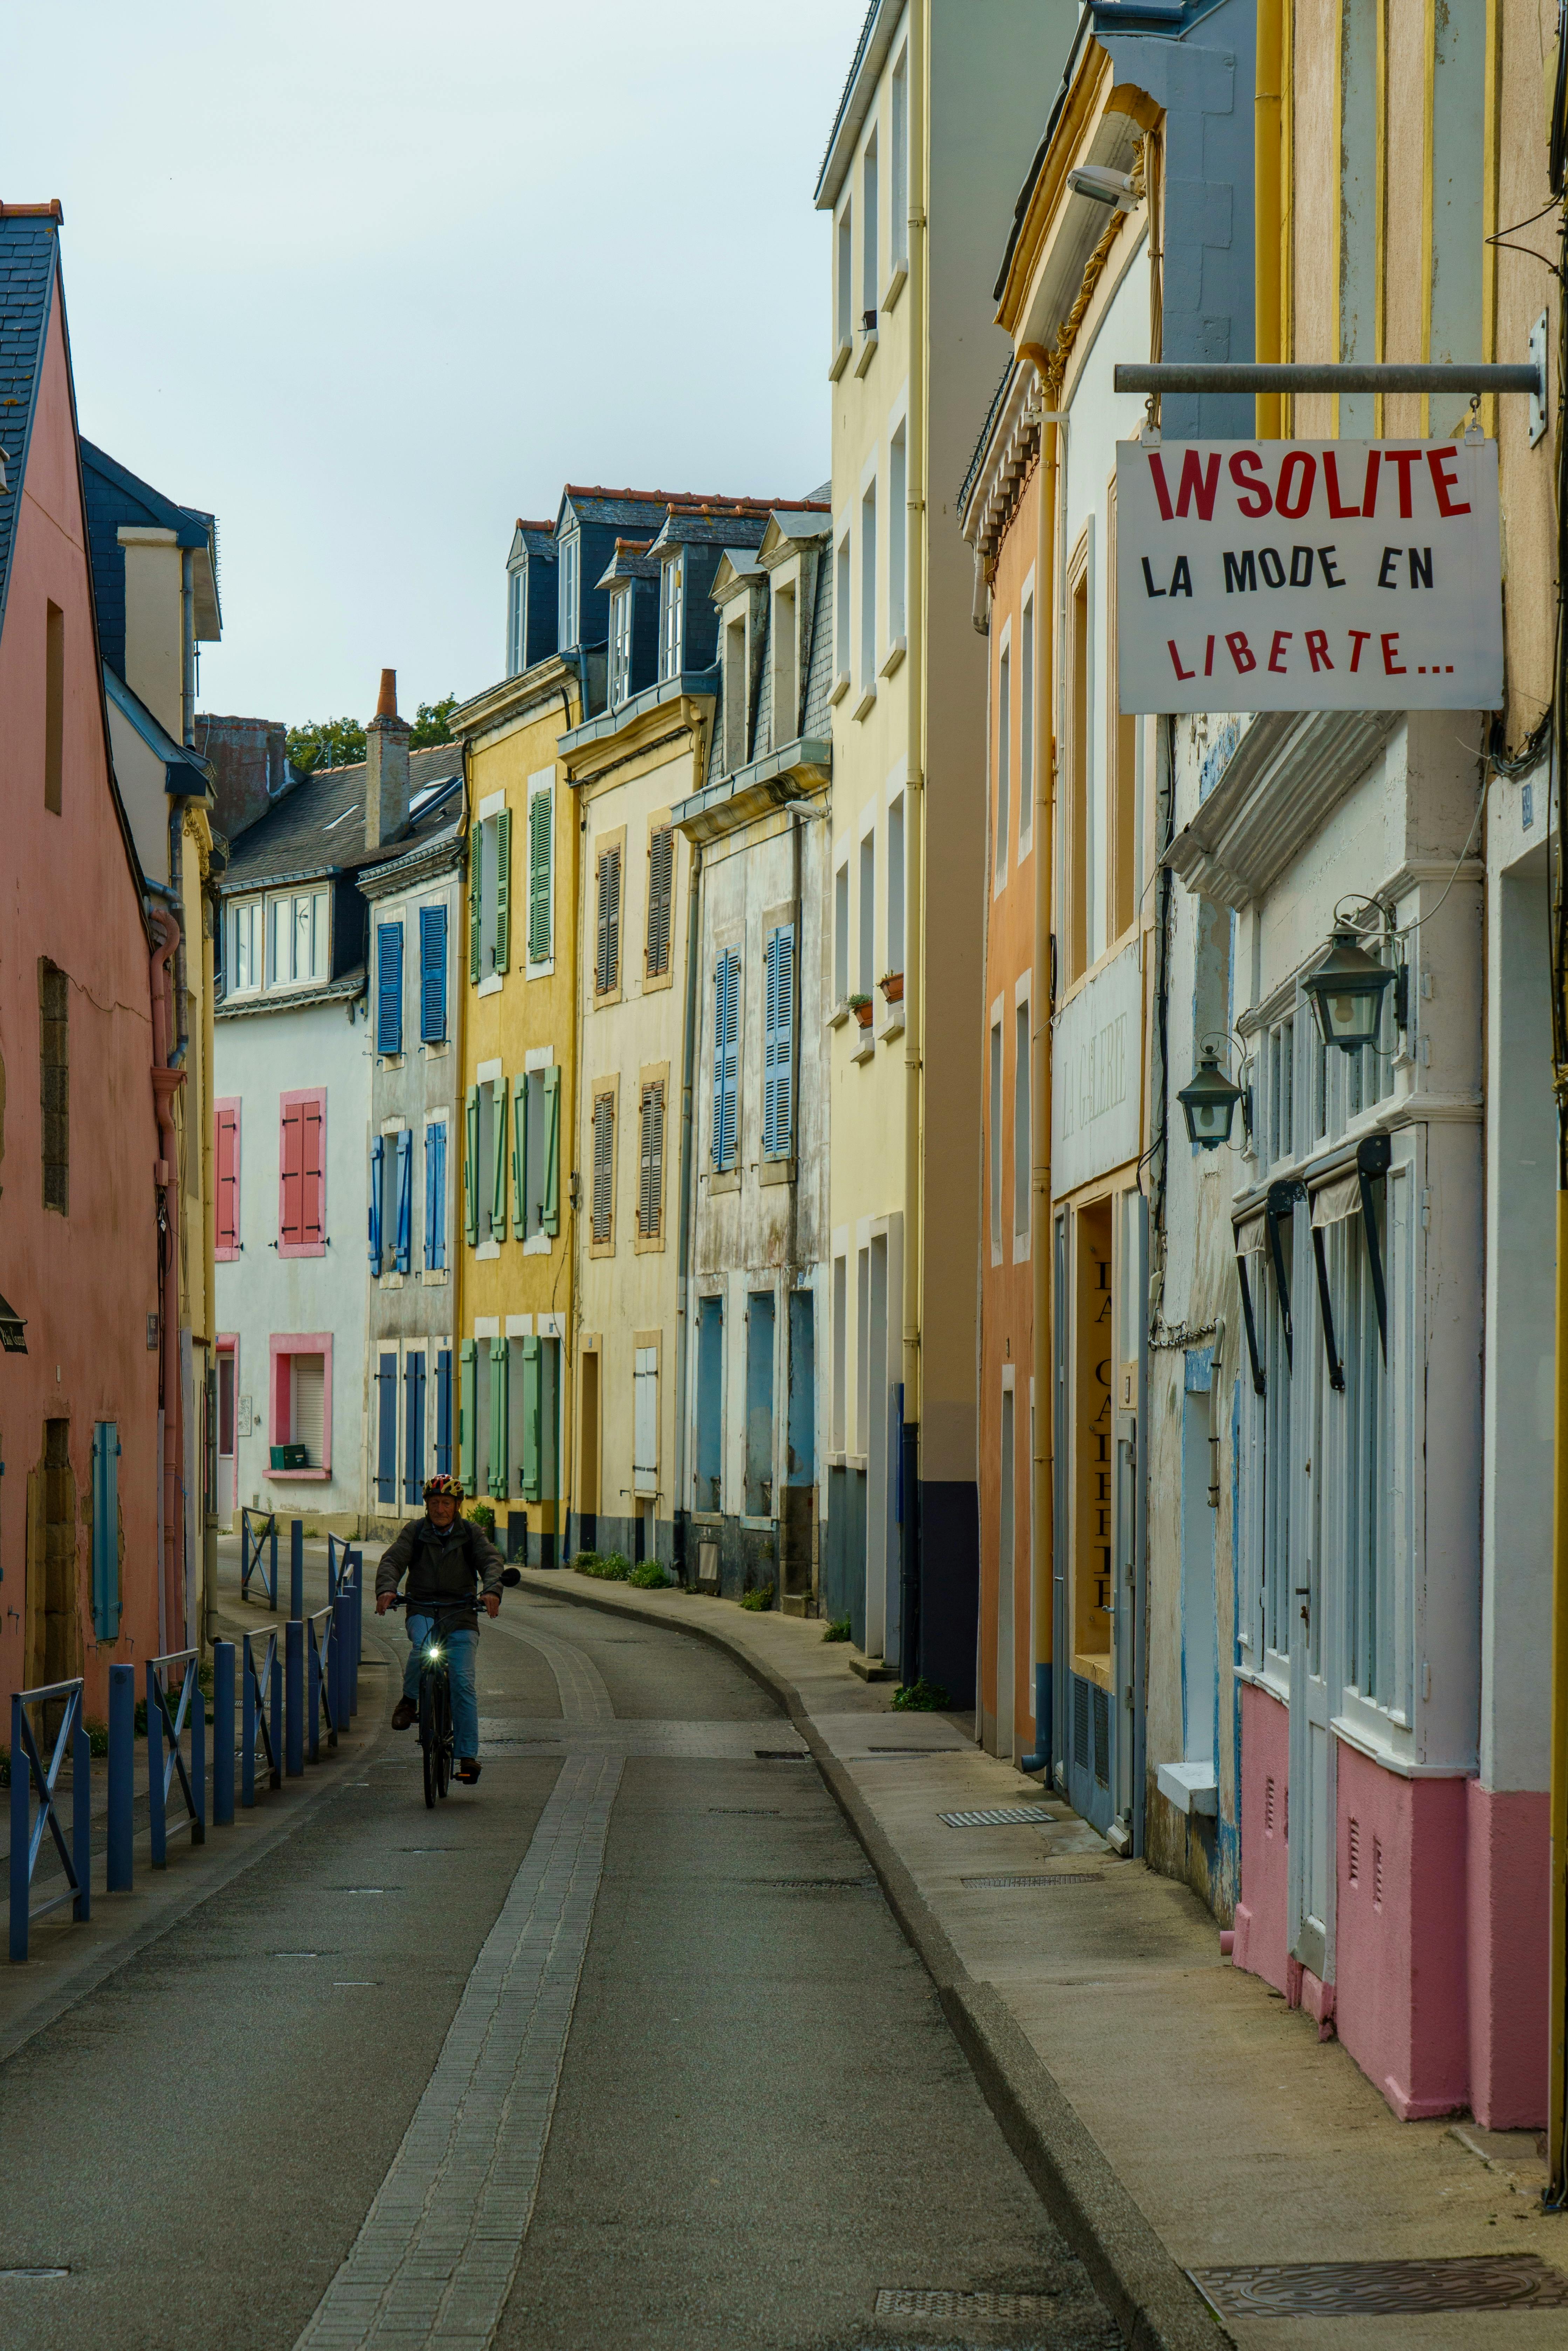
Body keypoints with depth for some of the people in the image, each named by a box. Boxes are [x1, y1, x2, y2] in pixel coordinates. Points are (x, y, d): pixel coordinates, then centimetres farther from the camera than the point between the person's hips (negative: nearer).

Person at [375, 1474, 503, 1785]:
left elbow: (491, 1560, -6)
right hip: (423, 1610, 0)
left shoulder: (471, 1534, 7)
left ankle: (468, 1755, -9)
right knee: (422, 1647, -34)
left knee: (463, 1681, -12)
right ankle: (410, 1699, -7)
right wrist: (386, 1589, -26)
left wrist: (492, 1590, -28)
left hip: (460, 1613, 0)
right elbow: (393, 1560, -5)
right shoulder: (415, 1532, 6)